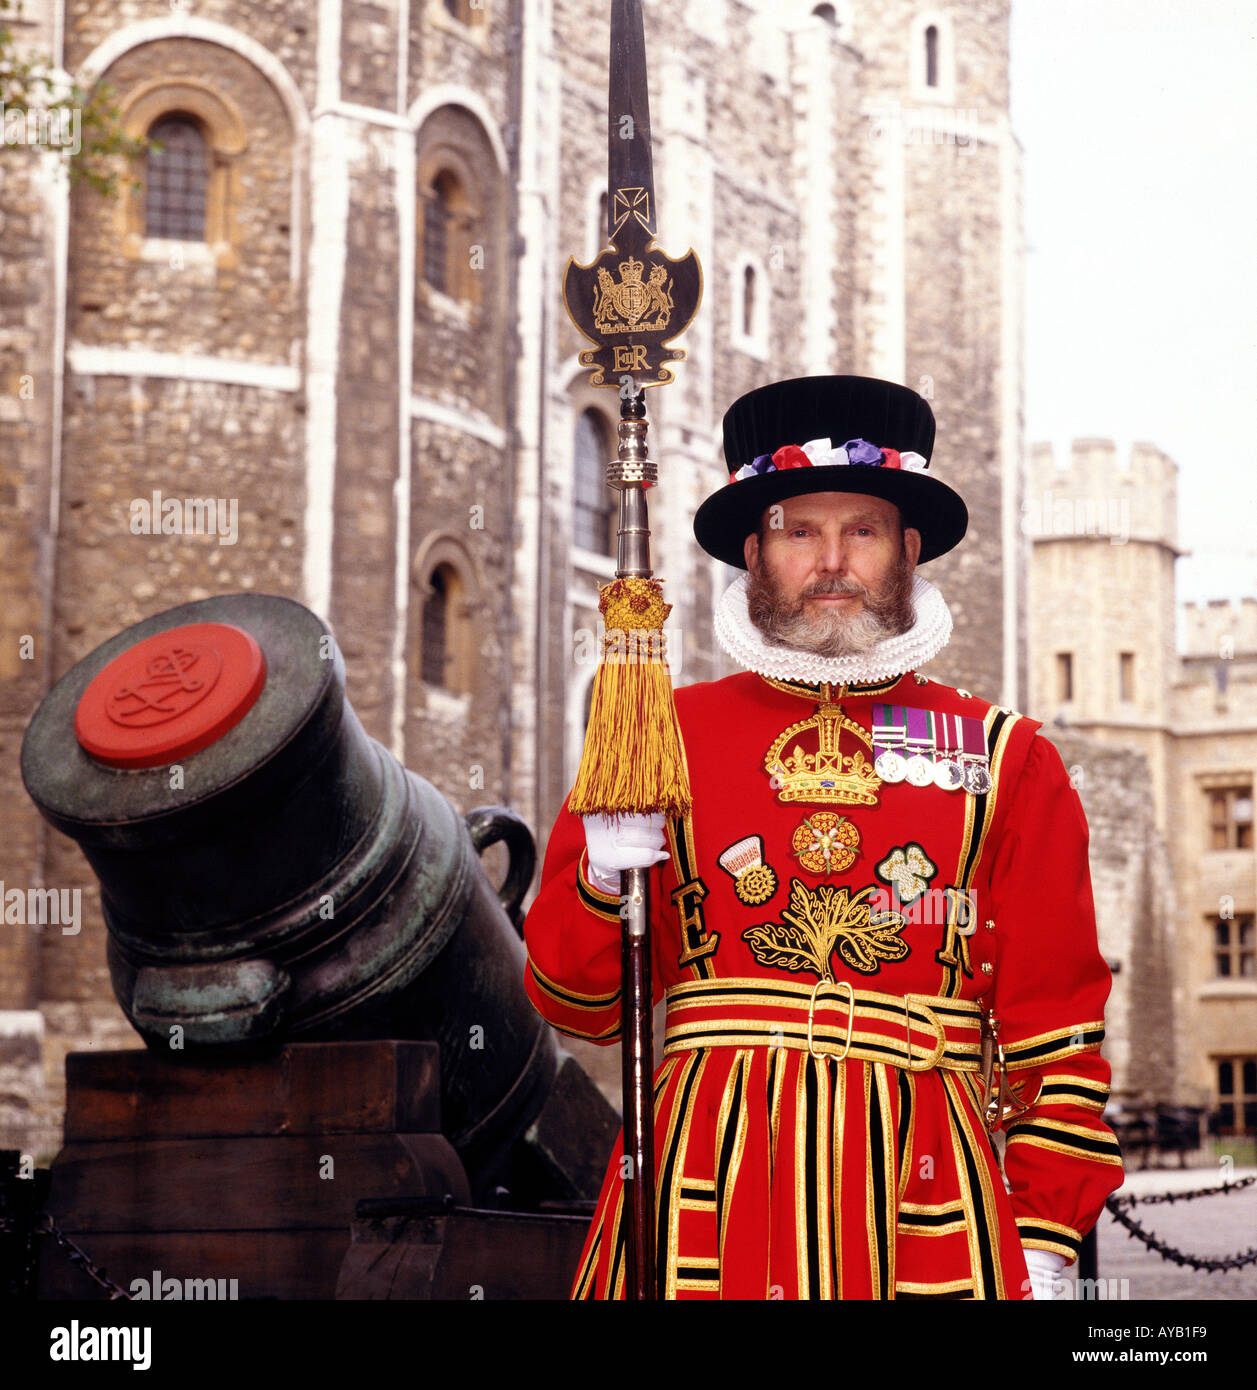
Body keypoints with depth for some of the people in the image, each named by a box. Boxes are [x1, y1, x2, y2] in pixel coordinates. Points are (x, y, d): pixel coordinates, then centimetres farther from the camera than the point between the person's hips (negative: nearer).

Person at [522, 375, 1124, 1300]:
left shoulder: (1007, 762, 9)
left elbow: (1058, 1027, 6)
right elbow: (581, 1006, 10)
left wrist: (1041, 1246, -2)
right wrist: (605, 883, -10)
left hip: (923, 1189, 0)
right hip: (705, 1184, 0)